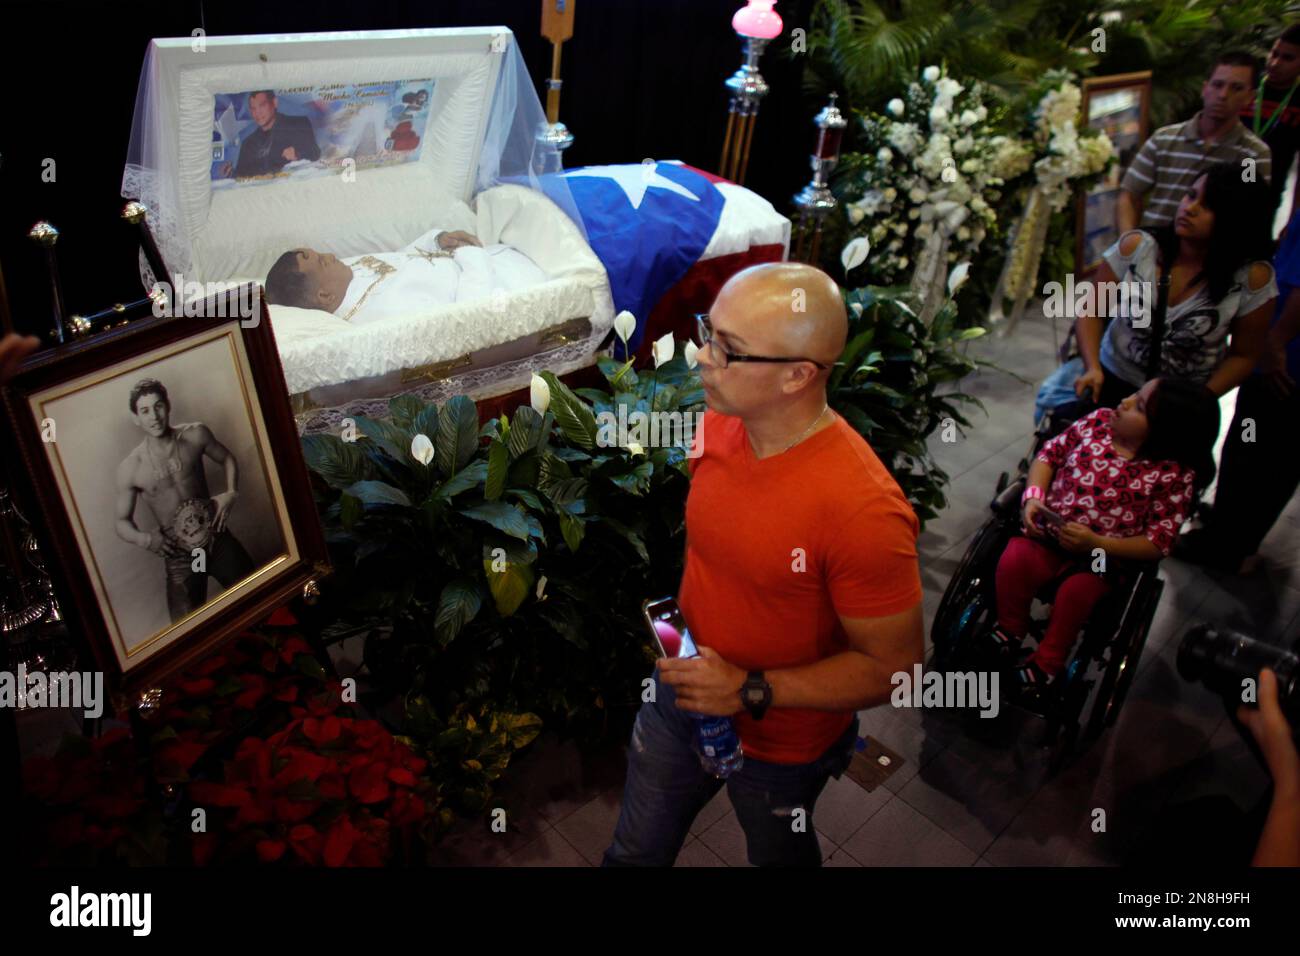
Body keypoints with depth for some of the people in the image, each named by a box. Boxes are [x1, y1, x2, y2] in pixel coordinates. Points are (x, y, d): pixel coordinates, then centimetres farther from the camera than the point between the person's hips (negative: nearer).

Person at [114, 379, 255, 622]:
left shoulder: (195, 435, -7)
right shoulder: (130, 468, -10)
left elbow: (227, 459, 13)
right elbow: (122, 522, 1)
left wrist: (231, 493, -4)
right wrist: (143, 539, -19)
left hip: (217, 537, 2)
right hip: (179, 555, -2)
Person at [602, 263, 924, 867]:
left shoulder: (863, 509, -35)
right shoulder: (718, 425, -13)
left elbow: (894, 666, -24)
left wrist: (750, 691, -28)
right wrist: (671, 614, -2)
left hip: (782, 745, -5)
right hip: (681, 693, 5)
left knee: (778, 852, 29)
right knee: (636, 852, 25)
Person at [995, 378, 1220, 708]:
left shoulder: (1175, 474, -12)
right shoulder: (1098, 420, -3)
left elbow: (1158, 543, -12)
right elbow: (1050, 454, 8)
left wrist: (1095, 544, -24)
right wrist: (1033, 496, -9)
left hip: (1104, 555, -2)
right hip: (1048, 532, 3)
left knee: (1076, 591, -29)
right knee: (1014, 560, -25)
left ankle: (1046, 663, -1)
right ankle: (1009, 631, 2)